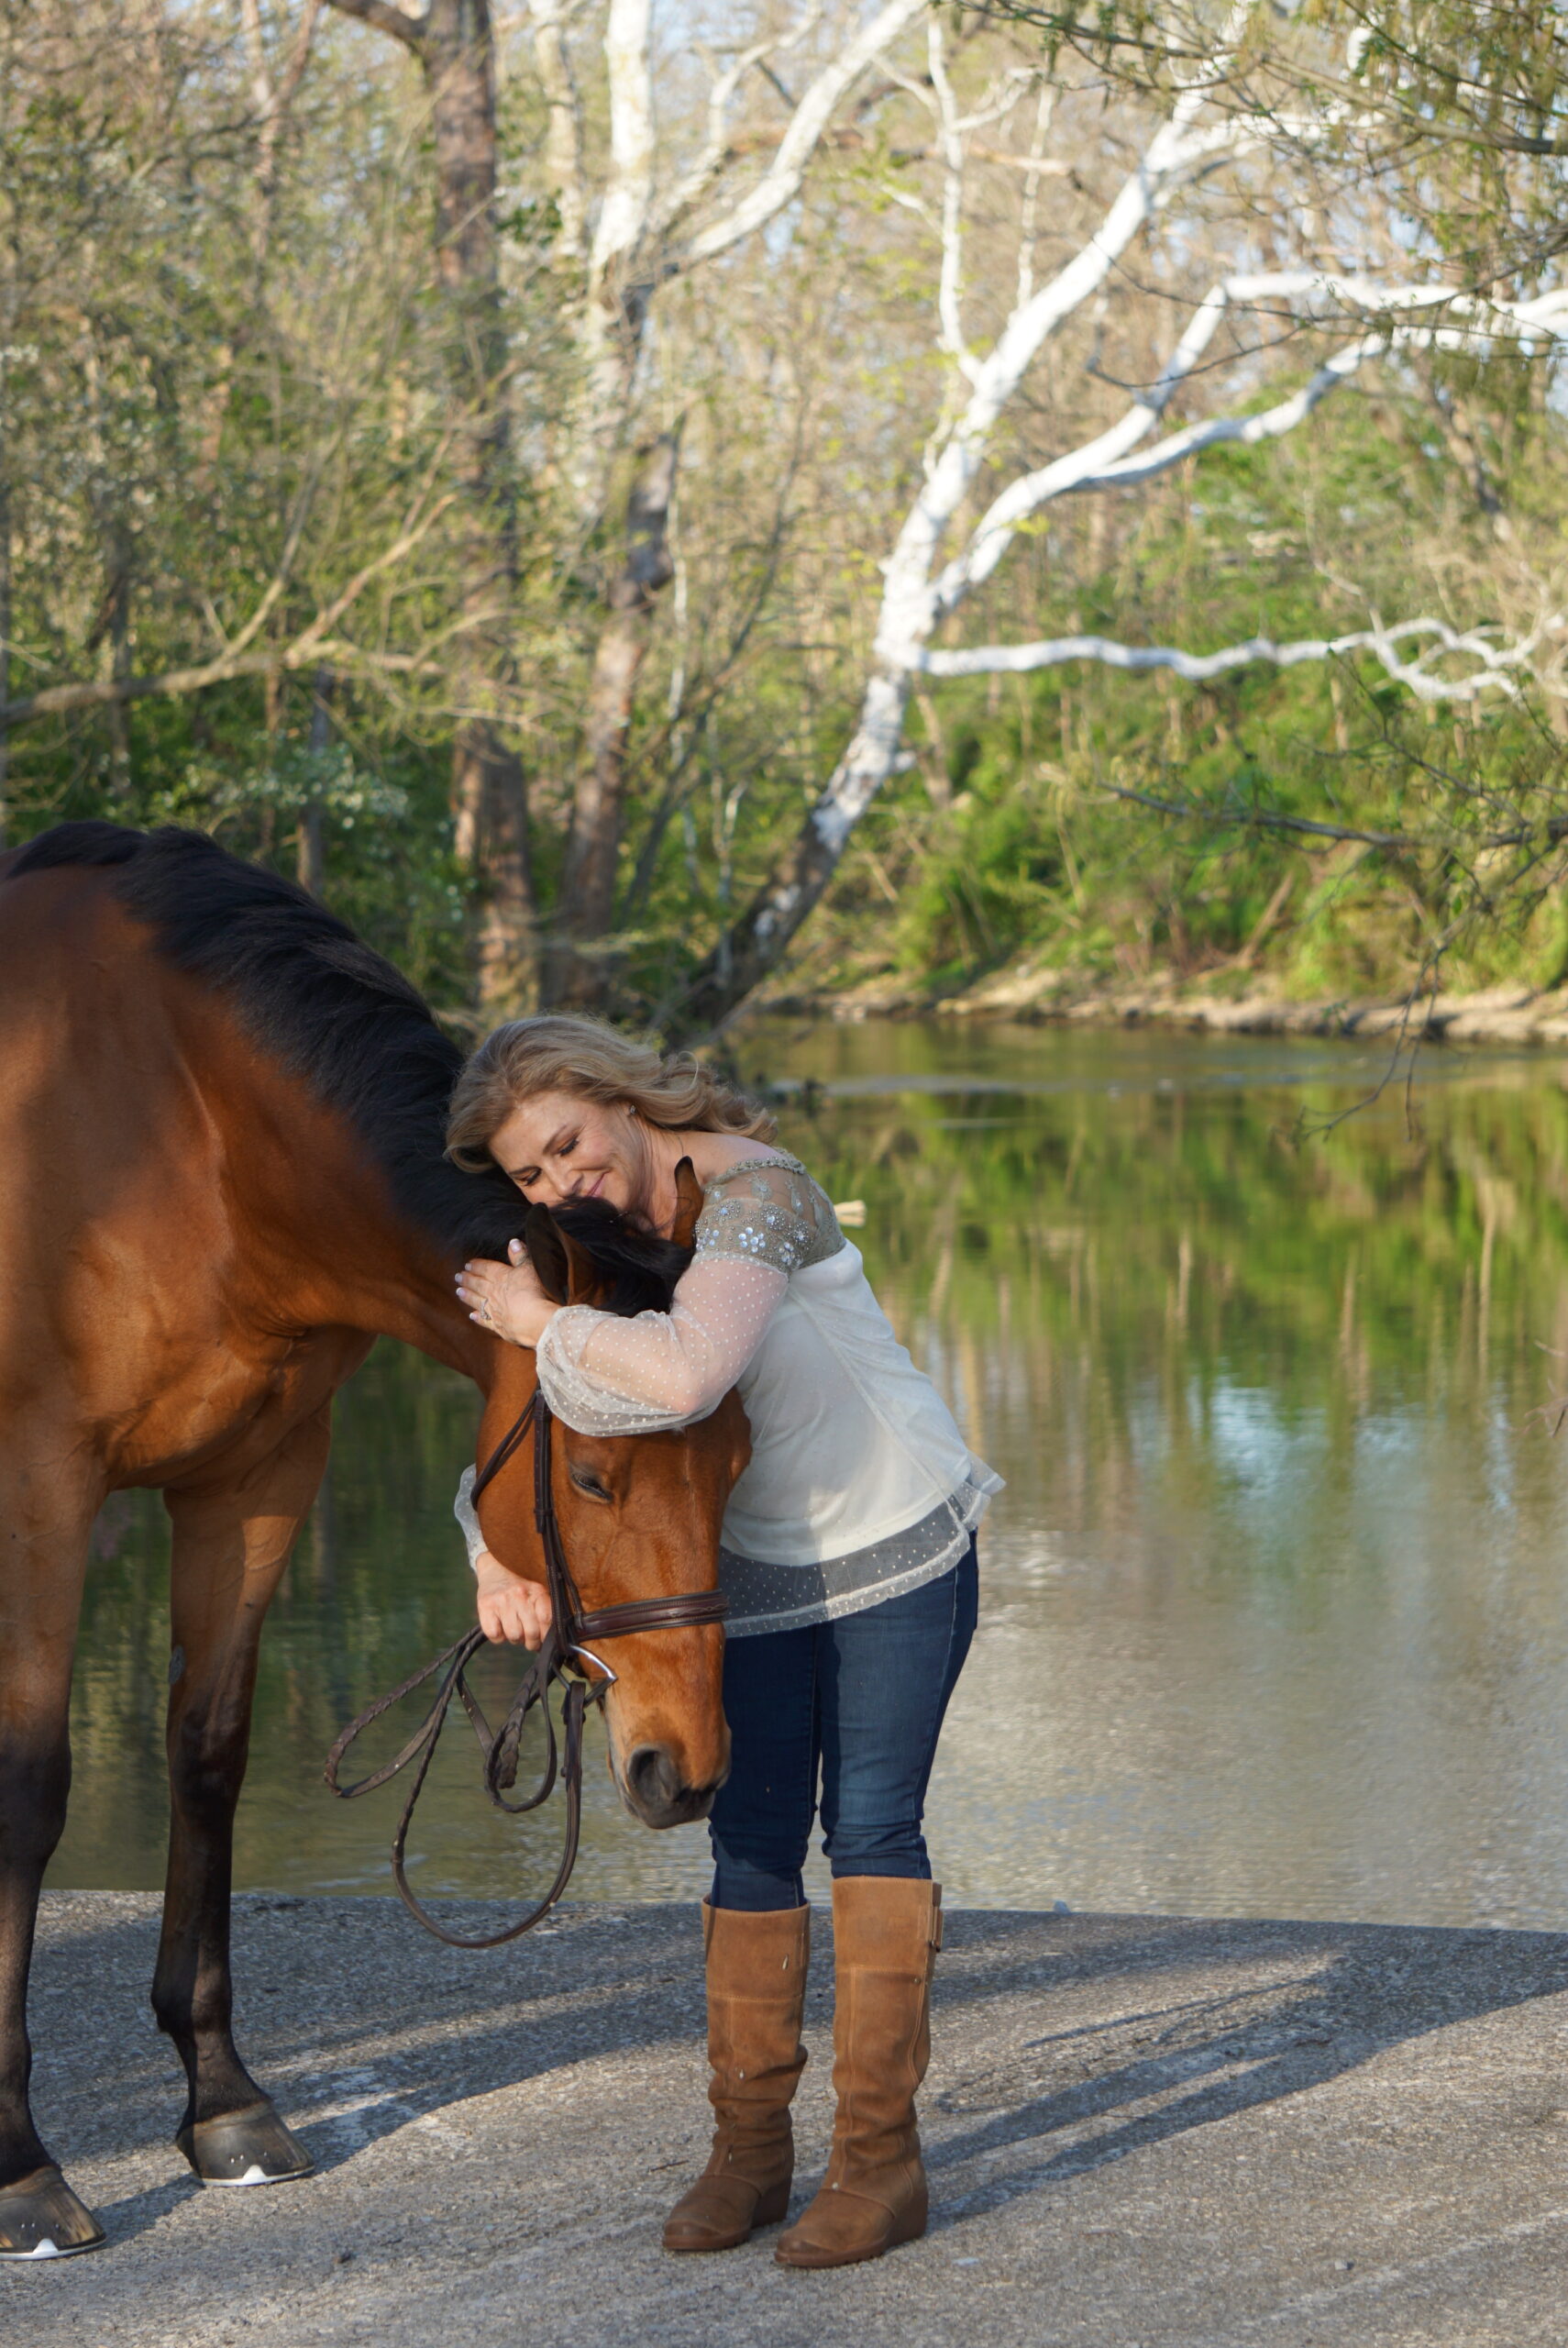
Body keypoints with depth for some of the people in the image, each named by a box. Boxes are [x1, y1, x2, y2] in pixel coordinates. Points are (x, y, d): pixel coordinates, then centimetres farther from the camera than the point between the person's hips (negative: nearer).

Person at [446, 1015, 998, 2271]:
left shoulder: (753, 1190, -27)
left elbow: (683, 1376, -44)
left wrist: (543, 1321, -31)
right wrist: (498, 1558, -21)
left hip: (898, 1541, -6)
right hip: (753, 1571, 6)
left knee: (872, 1824, -5)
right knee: (753, 1837, 4)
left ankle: (881, 2148, -1)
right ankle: (750, 2142, 11)